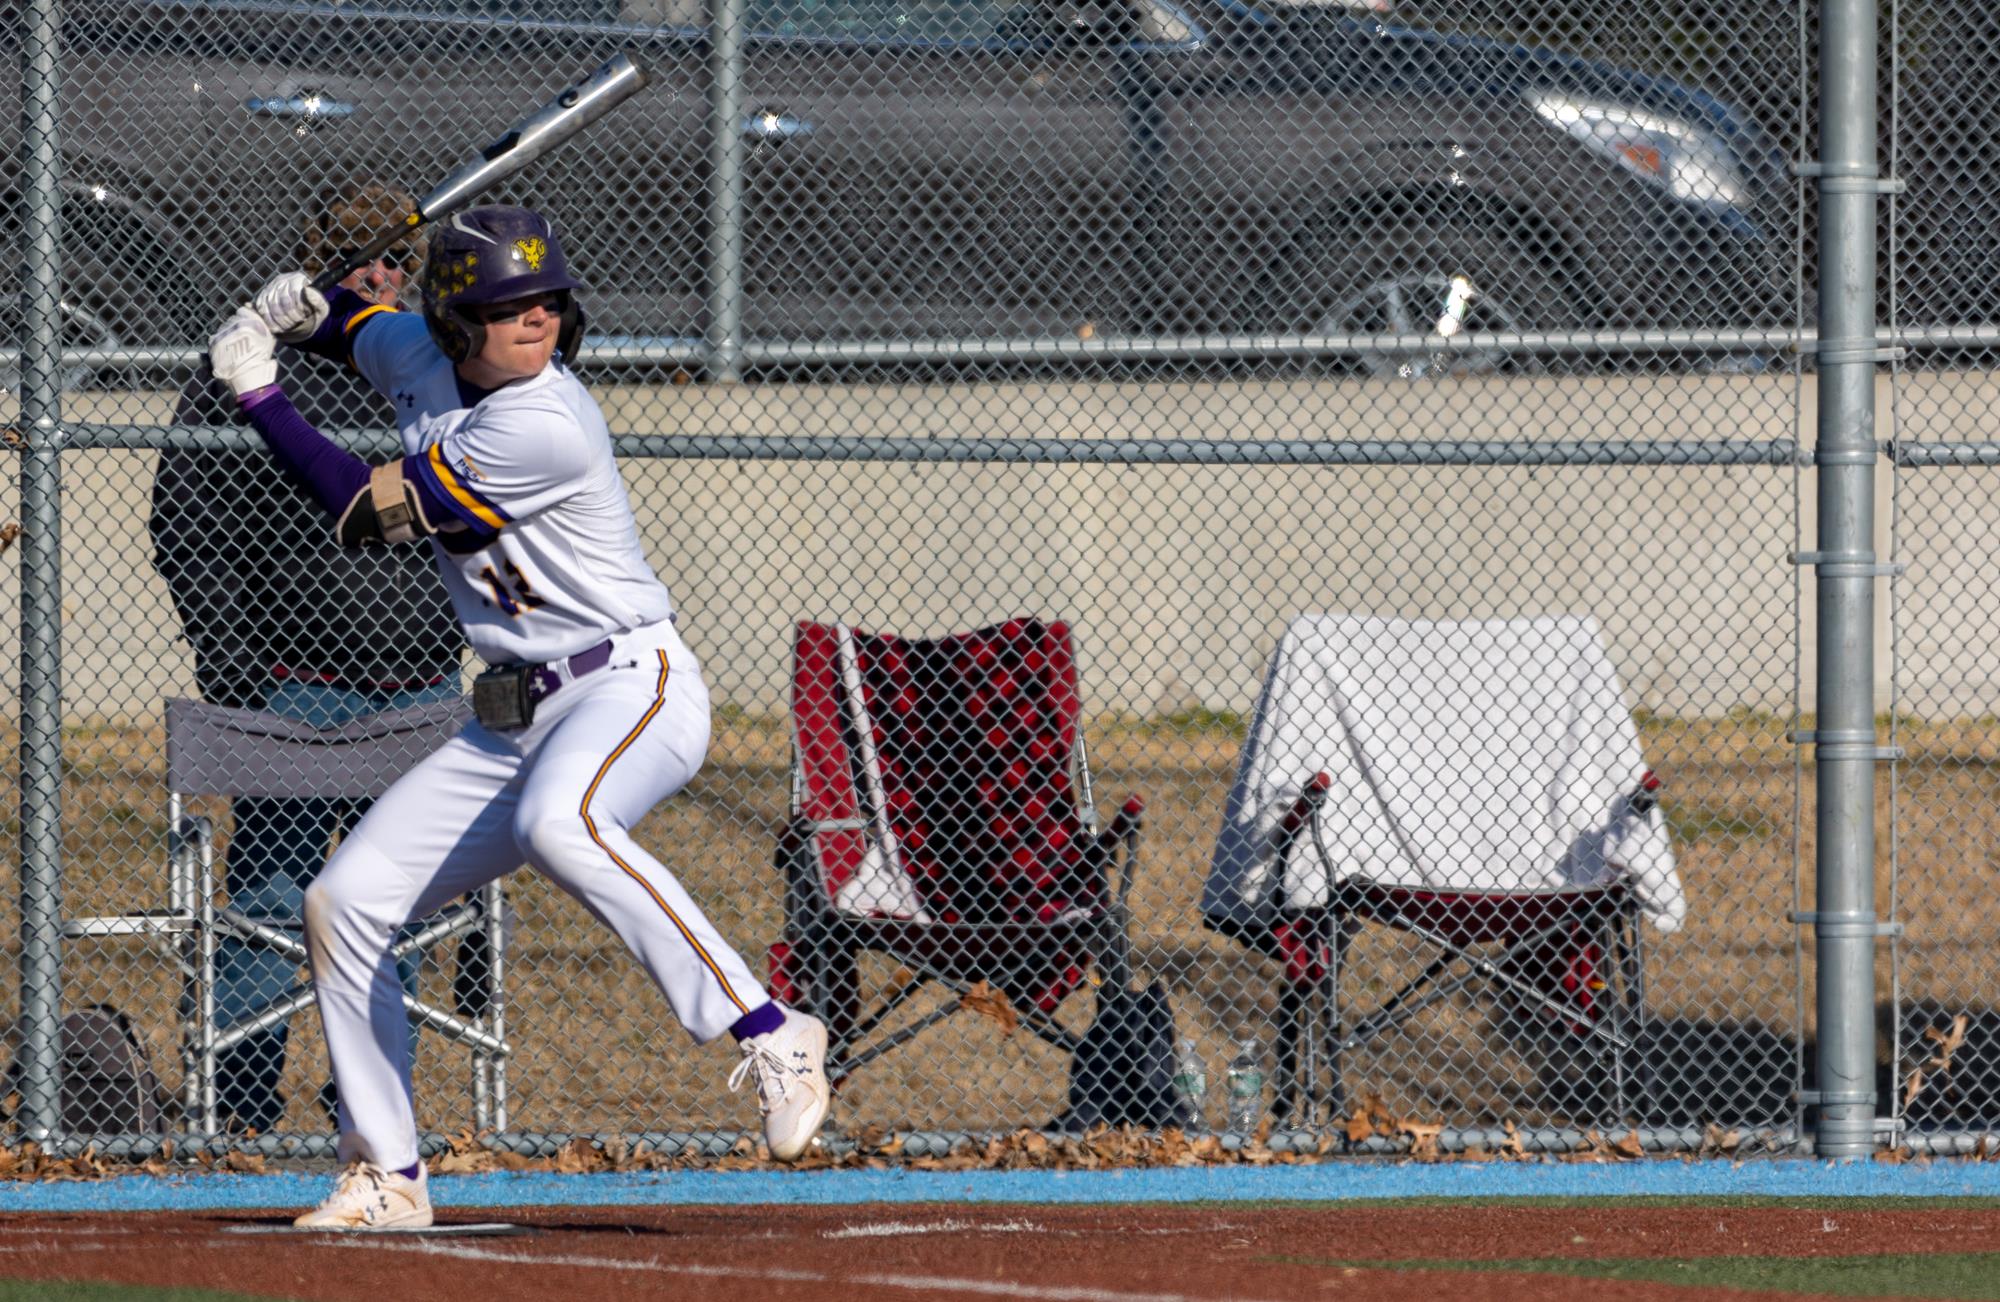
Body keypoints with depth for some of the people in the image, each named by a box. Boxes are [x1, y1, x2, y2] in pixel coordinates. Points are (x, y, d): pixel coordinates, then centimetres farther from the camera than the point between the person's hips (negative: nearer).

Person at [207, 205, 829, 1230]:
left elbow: (368, 514, -19)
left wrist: (257, 392, -11)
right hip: (515, 718, 9)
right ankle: (386, 1175, 16)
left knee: (557, 821, -41)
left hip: (632, 686, -9)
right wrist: (303, 313, 5)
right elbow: (362, 327, 30)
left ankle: (771, 1038, -39)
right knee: (344, 901, 4)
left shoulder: (544, 427, -22)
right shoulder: (420, 359, 3)